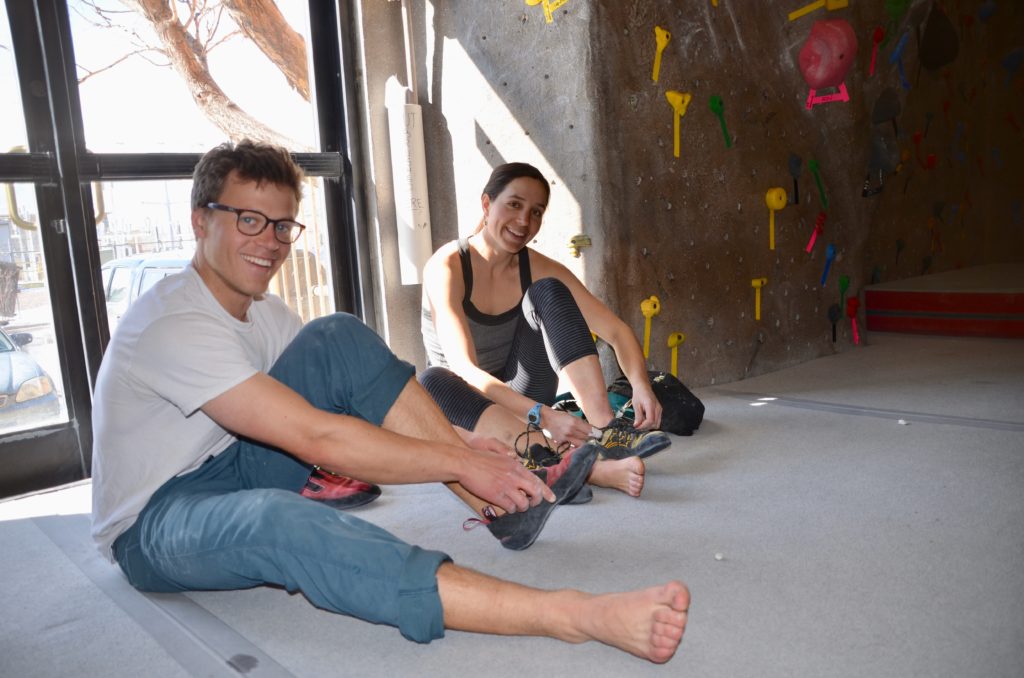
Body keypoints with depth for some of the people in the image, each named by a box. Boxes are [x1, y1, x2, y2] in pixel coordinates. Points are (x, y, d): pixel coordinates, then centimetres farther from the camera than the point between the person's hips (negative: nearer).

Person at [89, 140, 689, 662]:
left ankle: (502, 499, -19)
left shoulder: (262, 310, 2)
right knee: (276, 518, -44)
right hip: (155, 524, -7)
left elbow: (345, 390, 0)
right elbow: (315, 437, -33)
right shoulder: (173, 324, -26)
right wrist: (458, 462, -30)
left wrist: (456, 443, -18)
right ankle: (573, 614, -53)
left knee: (340, 339, -12)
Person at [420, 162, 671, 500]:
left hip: (521, 395, 3)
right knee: (433, 382, -39)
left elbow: (617, 331, -9)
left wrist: (640, 384, -30)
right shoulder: (447, 266, -19)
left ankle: (606, 431, -31)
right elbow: (464, 370, -30)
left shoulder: (538, 269, -6)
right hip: (464, 405, -3)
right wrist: (544, 415, -42)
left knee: (548, 291, -17)